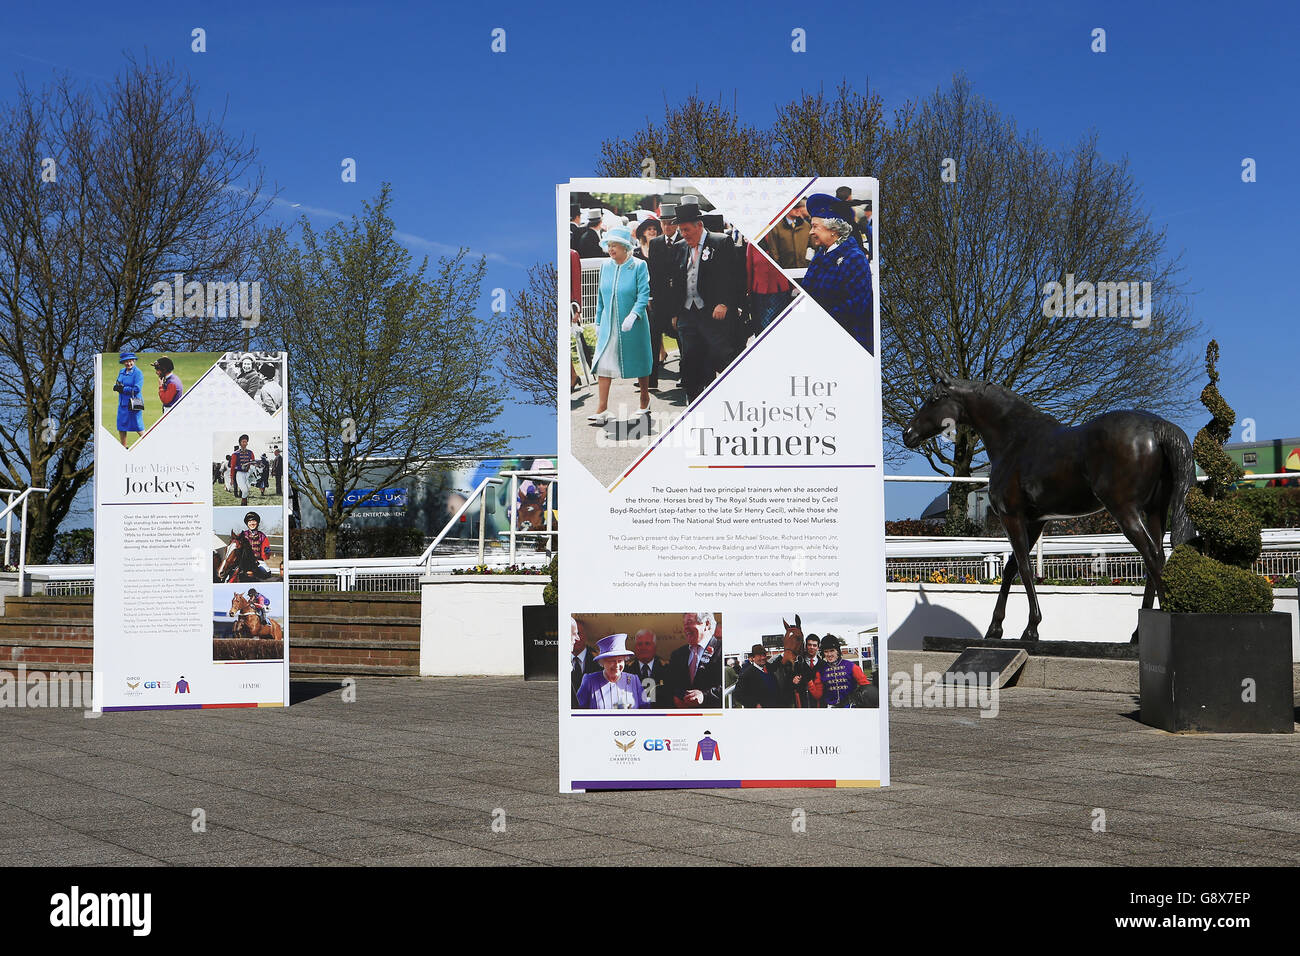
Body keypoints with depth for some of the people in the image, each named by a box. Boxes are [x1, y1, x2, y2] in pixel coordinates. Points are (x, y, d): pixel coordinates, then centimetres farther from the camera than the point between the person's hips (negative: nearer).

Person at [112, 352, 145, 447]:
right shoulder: (121, 371, 13)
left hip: (133, 404, -7)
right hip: (122, 404, 7)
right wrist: (117, 386, -10)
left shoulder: (138, 373, -10)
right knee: (121, 428, 12)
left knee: (139, 428, -3)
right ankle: (123, 448, 25)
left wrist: (123, 389, -13)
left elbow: (137, 389, -17)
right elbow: (116, 386, 14)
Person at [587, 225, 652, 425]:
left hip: (633, 325, -3)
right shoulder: (606, 267, 6)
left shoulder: (639, 266, -9)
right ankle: (601, 409, -9)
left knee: (639, 362, 10)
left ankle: (645, 398, 32)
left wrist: (633, 315, -28)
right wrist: (598, 322, 14)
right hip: (609, 325, 4)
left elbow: (643, 295, -14)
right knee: (603, 364, -7)